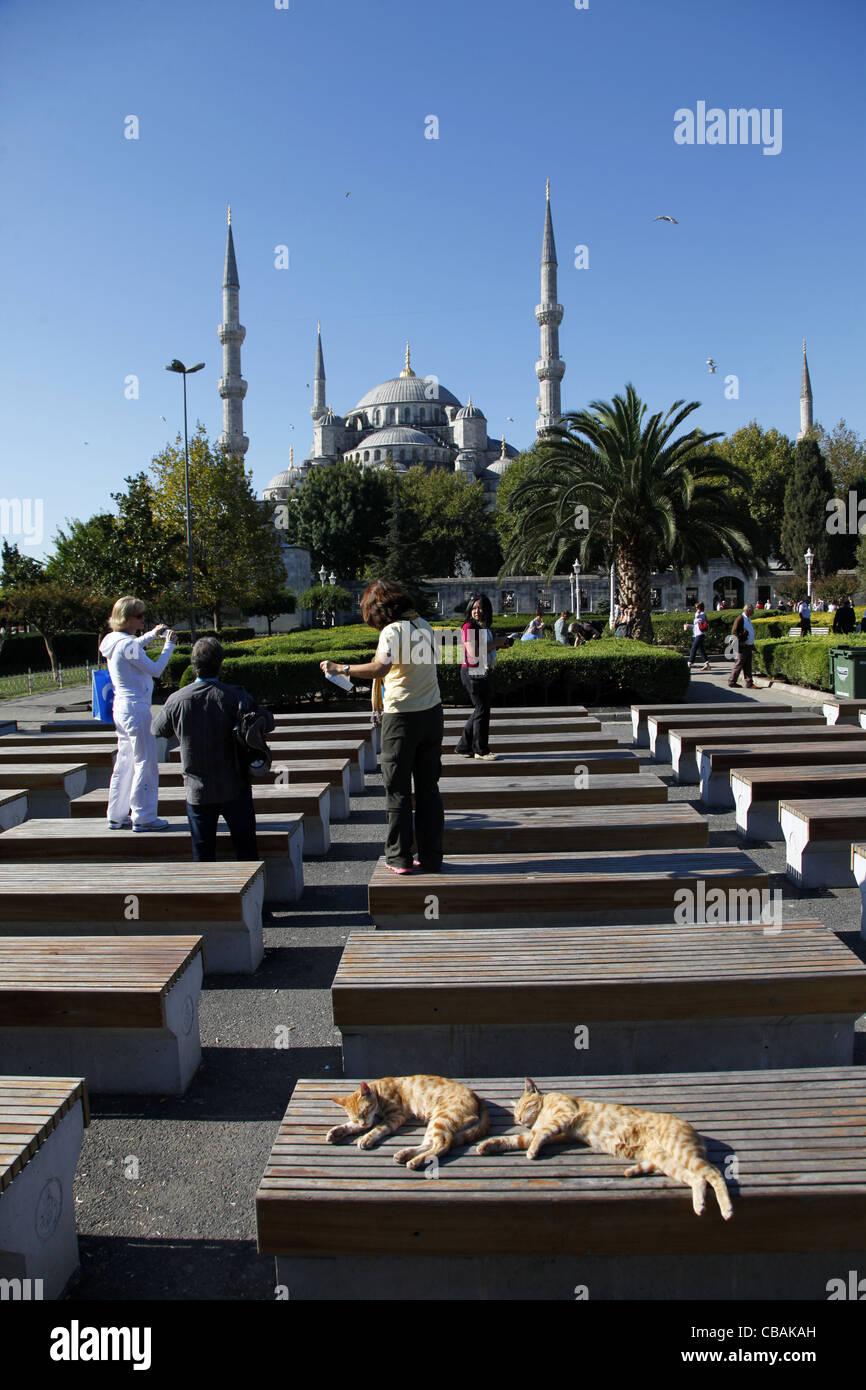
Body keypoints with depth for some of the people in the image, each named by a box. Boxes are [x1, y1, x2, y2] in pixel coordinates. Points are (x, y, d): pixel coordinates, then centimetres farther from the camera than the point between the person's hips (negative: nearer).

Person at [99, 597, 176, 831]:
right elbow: (156, 669, -14)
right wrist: (168, 644, -4)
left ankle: (117, 816, 21)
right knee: (146, 763, -1)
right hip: (136, 708, -10)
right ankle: (143, 817, 5)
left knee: (125, 762, 15)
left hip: (122, 707, 10)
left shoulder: (116, 641, 9)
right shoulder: (127, 645, -19)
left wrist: (153, 634, 24)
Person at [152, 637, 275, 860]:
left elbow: (158, 730, 7)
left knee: (202, 852, 12)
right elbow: (268, 722, -10)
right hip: (235, 790, -1)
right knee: (246, 849, 13)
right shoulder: (235, 696, -15)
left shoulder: (177, 700, -9)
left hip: (197, 791, 1)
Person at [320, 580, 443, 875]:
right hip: (432, 714, 7)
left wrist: (341, 668, -23)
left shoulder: (392, 631, -14)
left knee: (398, 790, 5)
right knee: (428, 787, 11)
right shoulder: (424, 625, 9)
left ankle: (399, 858, 11)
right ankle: (431, 857, 15)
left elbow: (380, 667, -29)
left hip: (402, 717, -6)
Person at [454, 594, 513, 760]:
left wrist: (500, 645, 7)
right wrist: (496, 643, -17)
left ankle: (464, 747, 21)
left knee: (482, 709, 13)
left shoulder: (486, 628, 13)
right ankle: (481, 750, 11)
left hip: (483, 672, 9)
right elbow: (473, 652, -23)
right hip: (472, 673, -9)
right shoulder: (469, 627, -14)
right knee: (481, 709, -2)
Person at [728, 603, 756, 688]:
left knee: (748, 665, 8)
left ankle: (749, 683, 8)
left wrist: (752, 644, 19)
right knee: (740, 664, -3)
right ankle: (732, 681, 6)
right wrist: (741, 641, -20)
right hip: (743, 646, -9)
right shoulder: (740, 619, -13)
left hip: (749, 646, 9)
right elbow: (734, 631, -19)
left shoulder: (748, 619, 17)